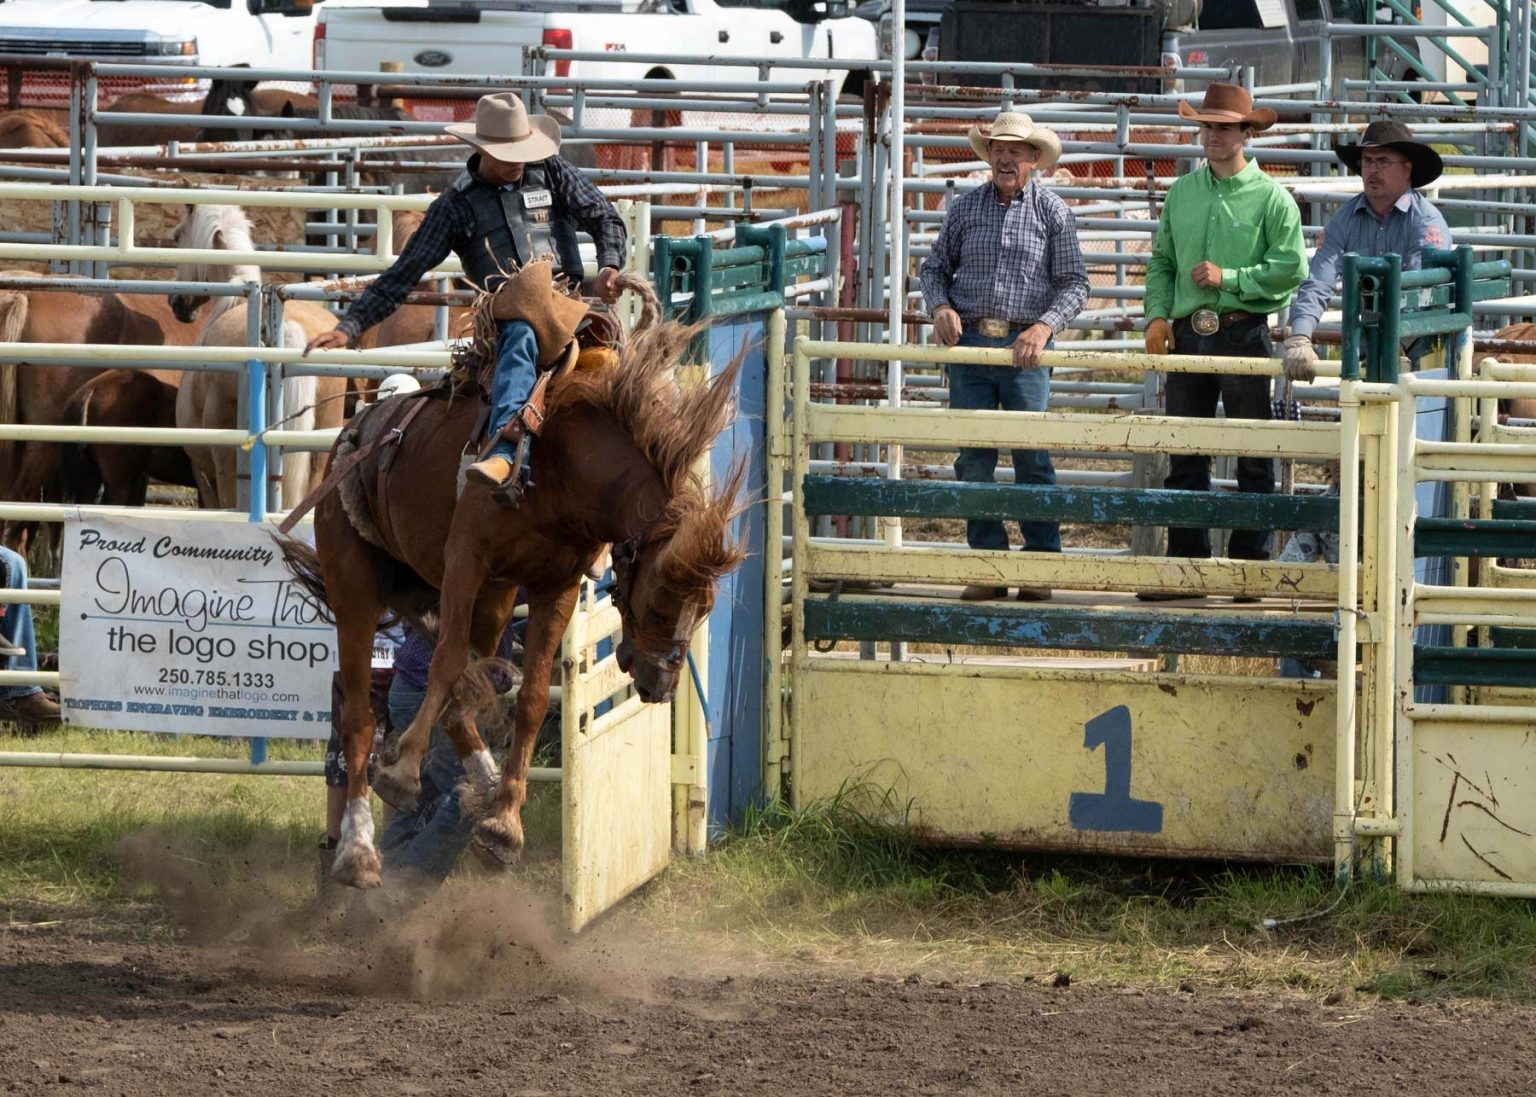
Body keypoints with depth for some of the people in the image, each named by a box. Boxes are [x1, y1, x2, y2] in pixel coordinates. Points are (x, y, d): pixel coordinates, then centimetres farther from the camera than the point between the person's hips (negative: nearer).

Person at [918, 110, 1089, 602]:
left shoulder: (1052, 212, 2)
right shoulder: (965, 208, 9)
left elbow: (1074, 284, 2)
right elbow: (934, 267, 17)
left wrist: (1044, 326, -13)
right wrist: (940, 307, -3)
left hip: (1024, 347, -2)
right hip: (968, 342, 2)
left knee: (1032, 457, -3)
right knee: (974, 460, 2)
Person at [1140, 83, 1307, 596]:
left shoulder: (1270, 198, -3)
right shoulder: (1182, 193, 12)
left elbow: (1291, 268, -9)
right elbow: (1161, 261, 17)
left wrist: (1228, 278, -13)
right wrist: (1159, 314, 2)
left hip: (1244, 333, -5)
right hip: (1188, 335, 5)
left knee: (1254, 461, 1)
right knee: (1184, 459, 6)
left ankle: (1250, 566, 6)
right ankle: (1186, 566, 10)